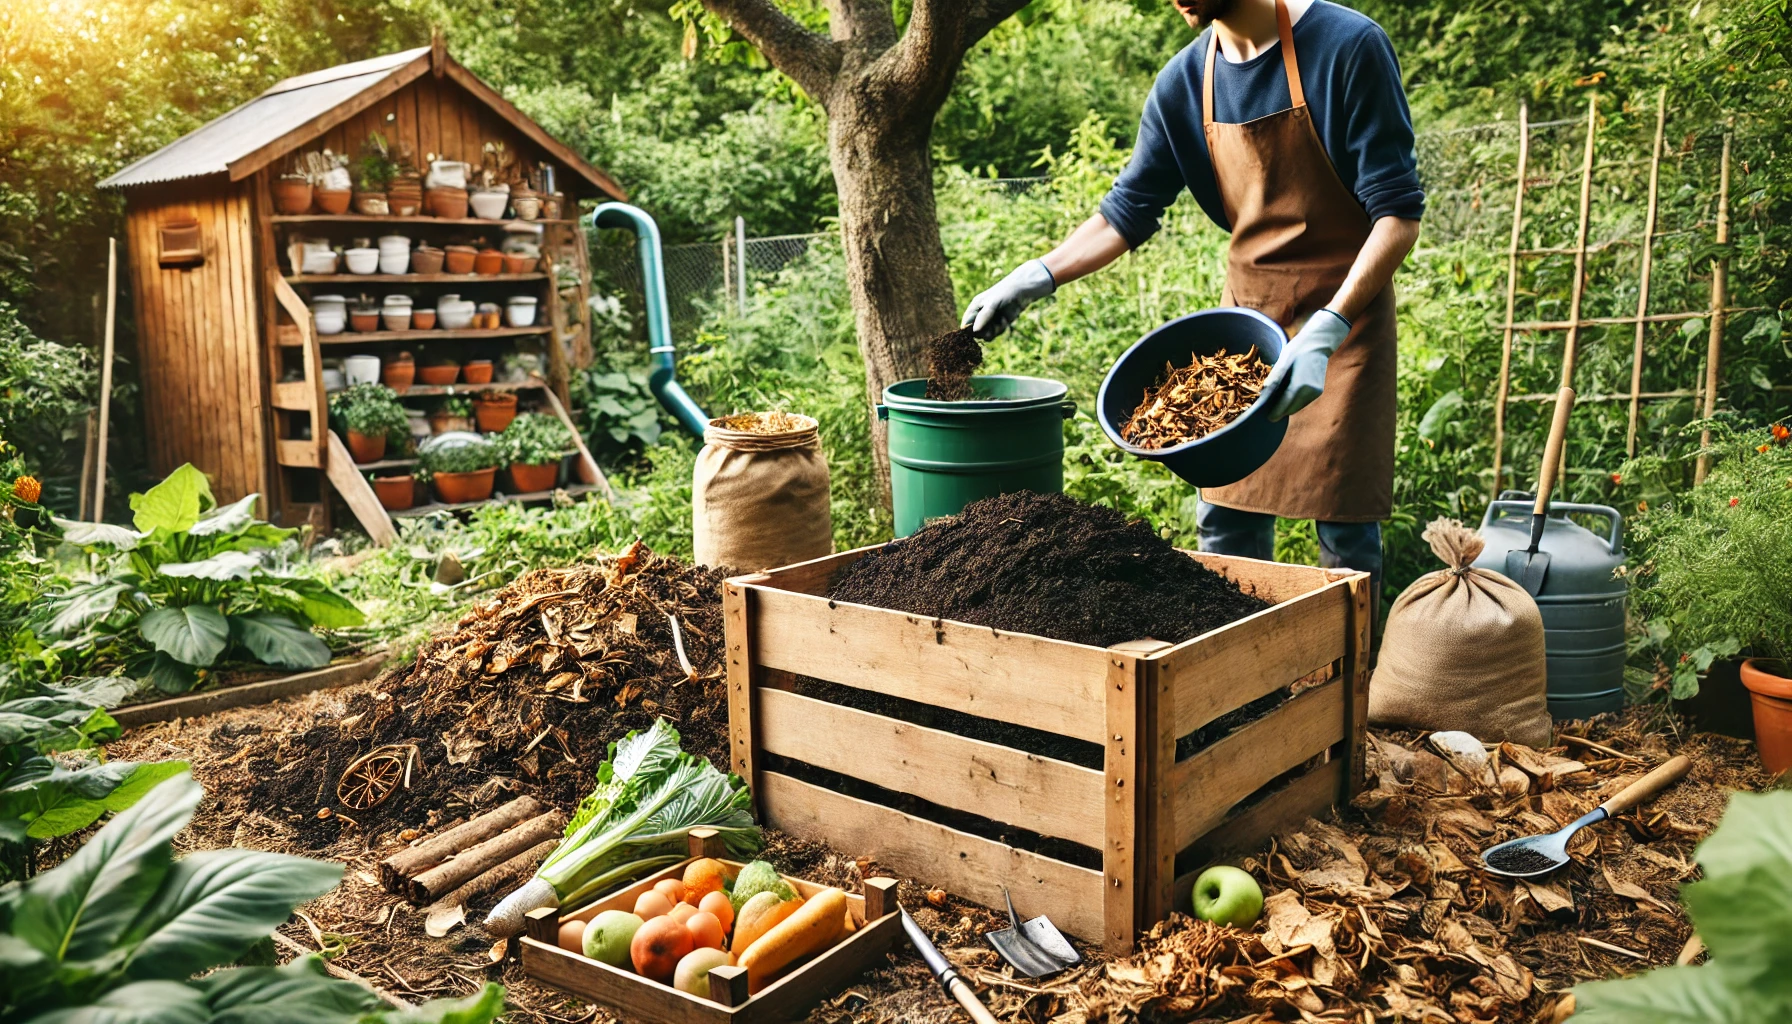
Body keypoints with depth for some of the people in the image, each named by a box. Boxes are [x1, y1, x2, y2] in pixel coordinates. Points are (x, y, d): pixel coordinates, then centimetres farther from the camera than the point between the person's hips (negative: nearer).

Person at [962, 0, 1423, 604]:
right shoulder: (1185, 82, 1)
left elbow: (1398, 212, -17)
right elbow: (1129, 212, 7)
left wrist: (1325, 330, -28)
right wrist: (1032, 280, -6)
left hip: (1344, 309, -5)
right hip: (1247, 304, 5)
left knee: (1344, 527, -2)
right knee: (1224, 519, 6)